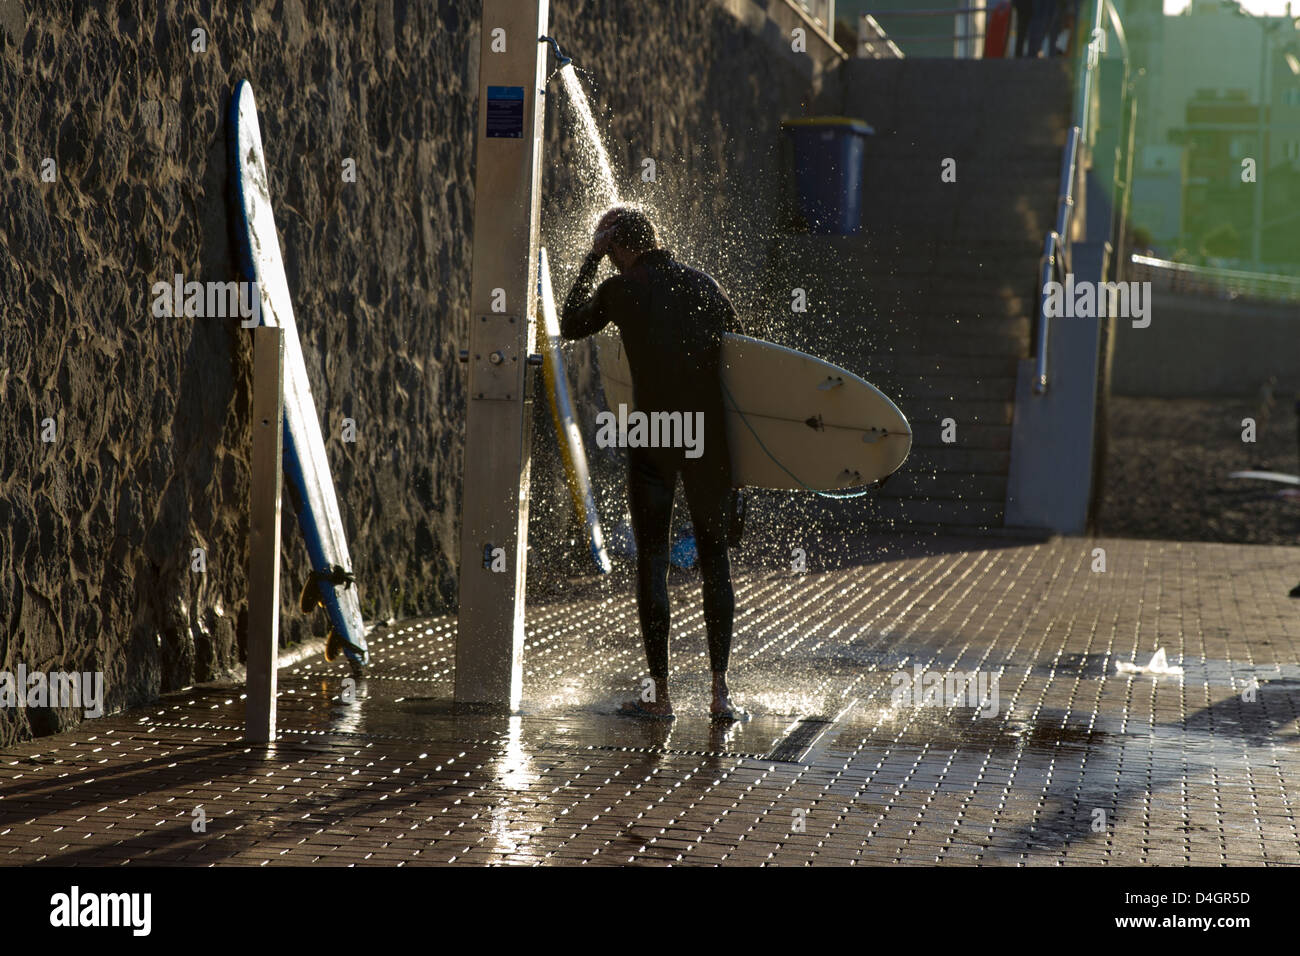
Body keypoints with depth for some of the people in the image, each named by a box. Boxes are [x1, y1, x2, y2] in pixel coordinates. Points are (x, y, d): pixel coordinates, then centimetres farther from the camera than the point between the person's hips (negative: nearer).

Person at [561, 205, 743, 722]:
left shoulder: (620, 290, 0)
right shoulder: (703, 283, 9)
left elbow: (570, 326, 16)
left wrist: (590, 260, 19)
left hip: (653, 439, -3)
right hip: (712, 437, 3)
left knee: (651, 563, 3)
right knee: (715, 562, 9)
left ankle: (660, 696, 2)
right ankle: (720, 693, 8)